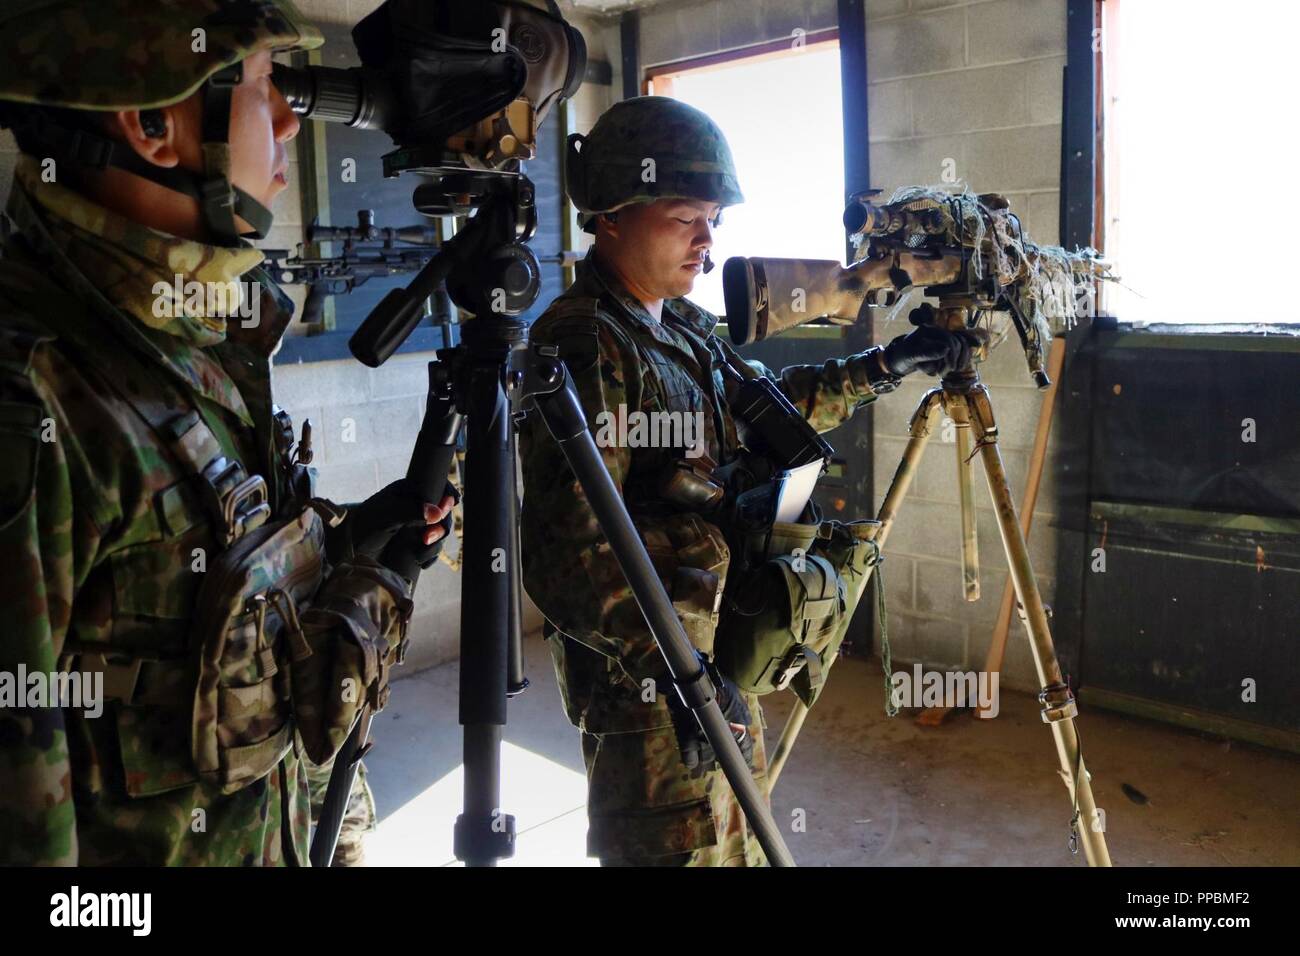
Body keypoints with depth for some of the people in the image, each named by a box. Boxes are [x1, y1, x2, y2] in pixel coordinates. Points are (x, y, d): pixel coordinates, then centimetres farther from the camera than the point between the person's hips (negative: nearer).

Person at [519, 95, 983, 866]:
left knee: (739, 840, 22)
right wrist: (672, 669, -33)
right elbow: (569, 548, -27)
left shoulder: (688, 327, 9)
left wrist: (888, 367, 16)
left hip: (718, 656, 9)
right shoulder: (584, 346, -21)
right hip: (647, 673, -9)